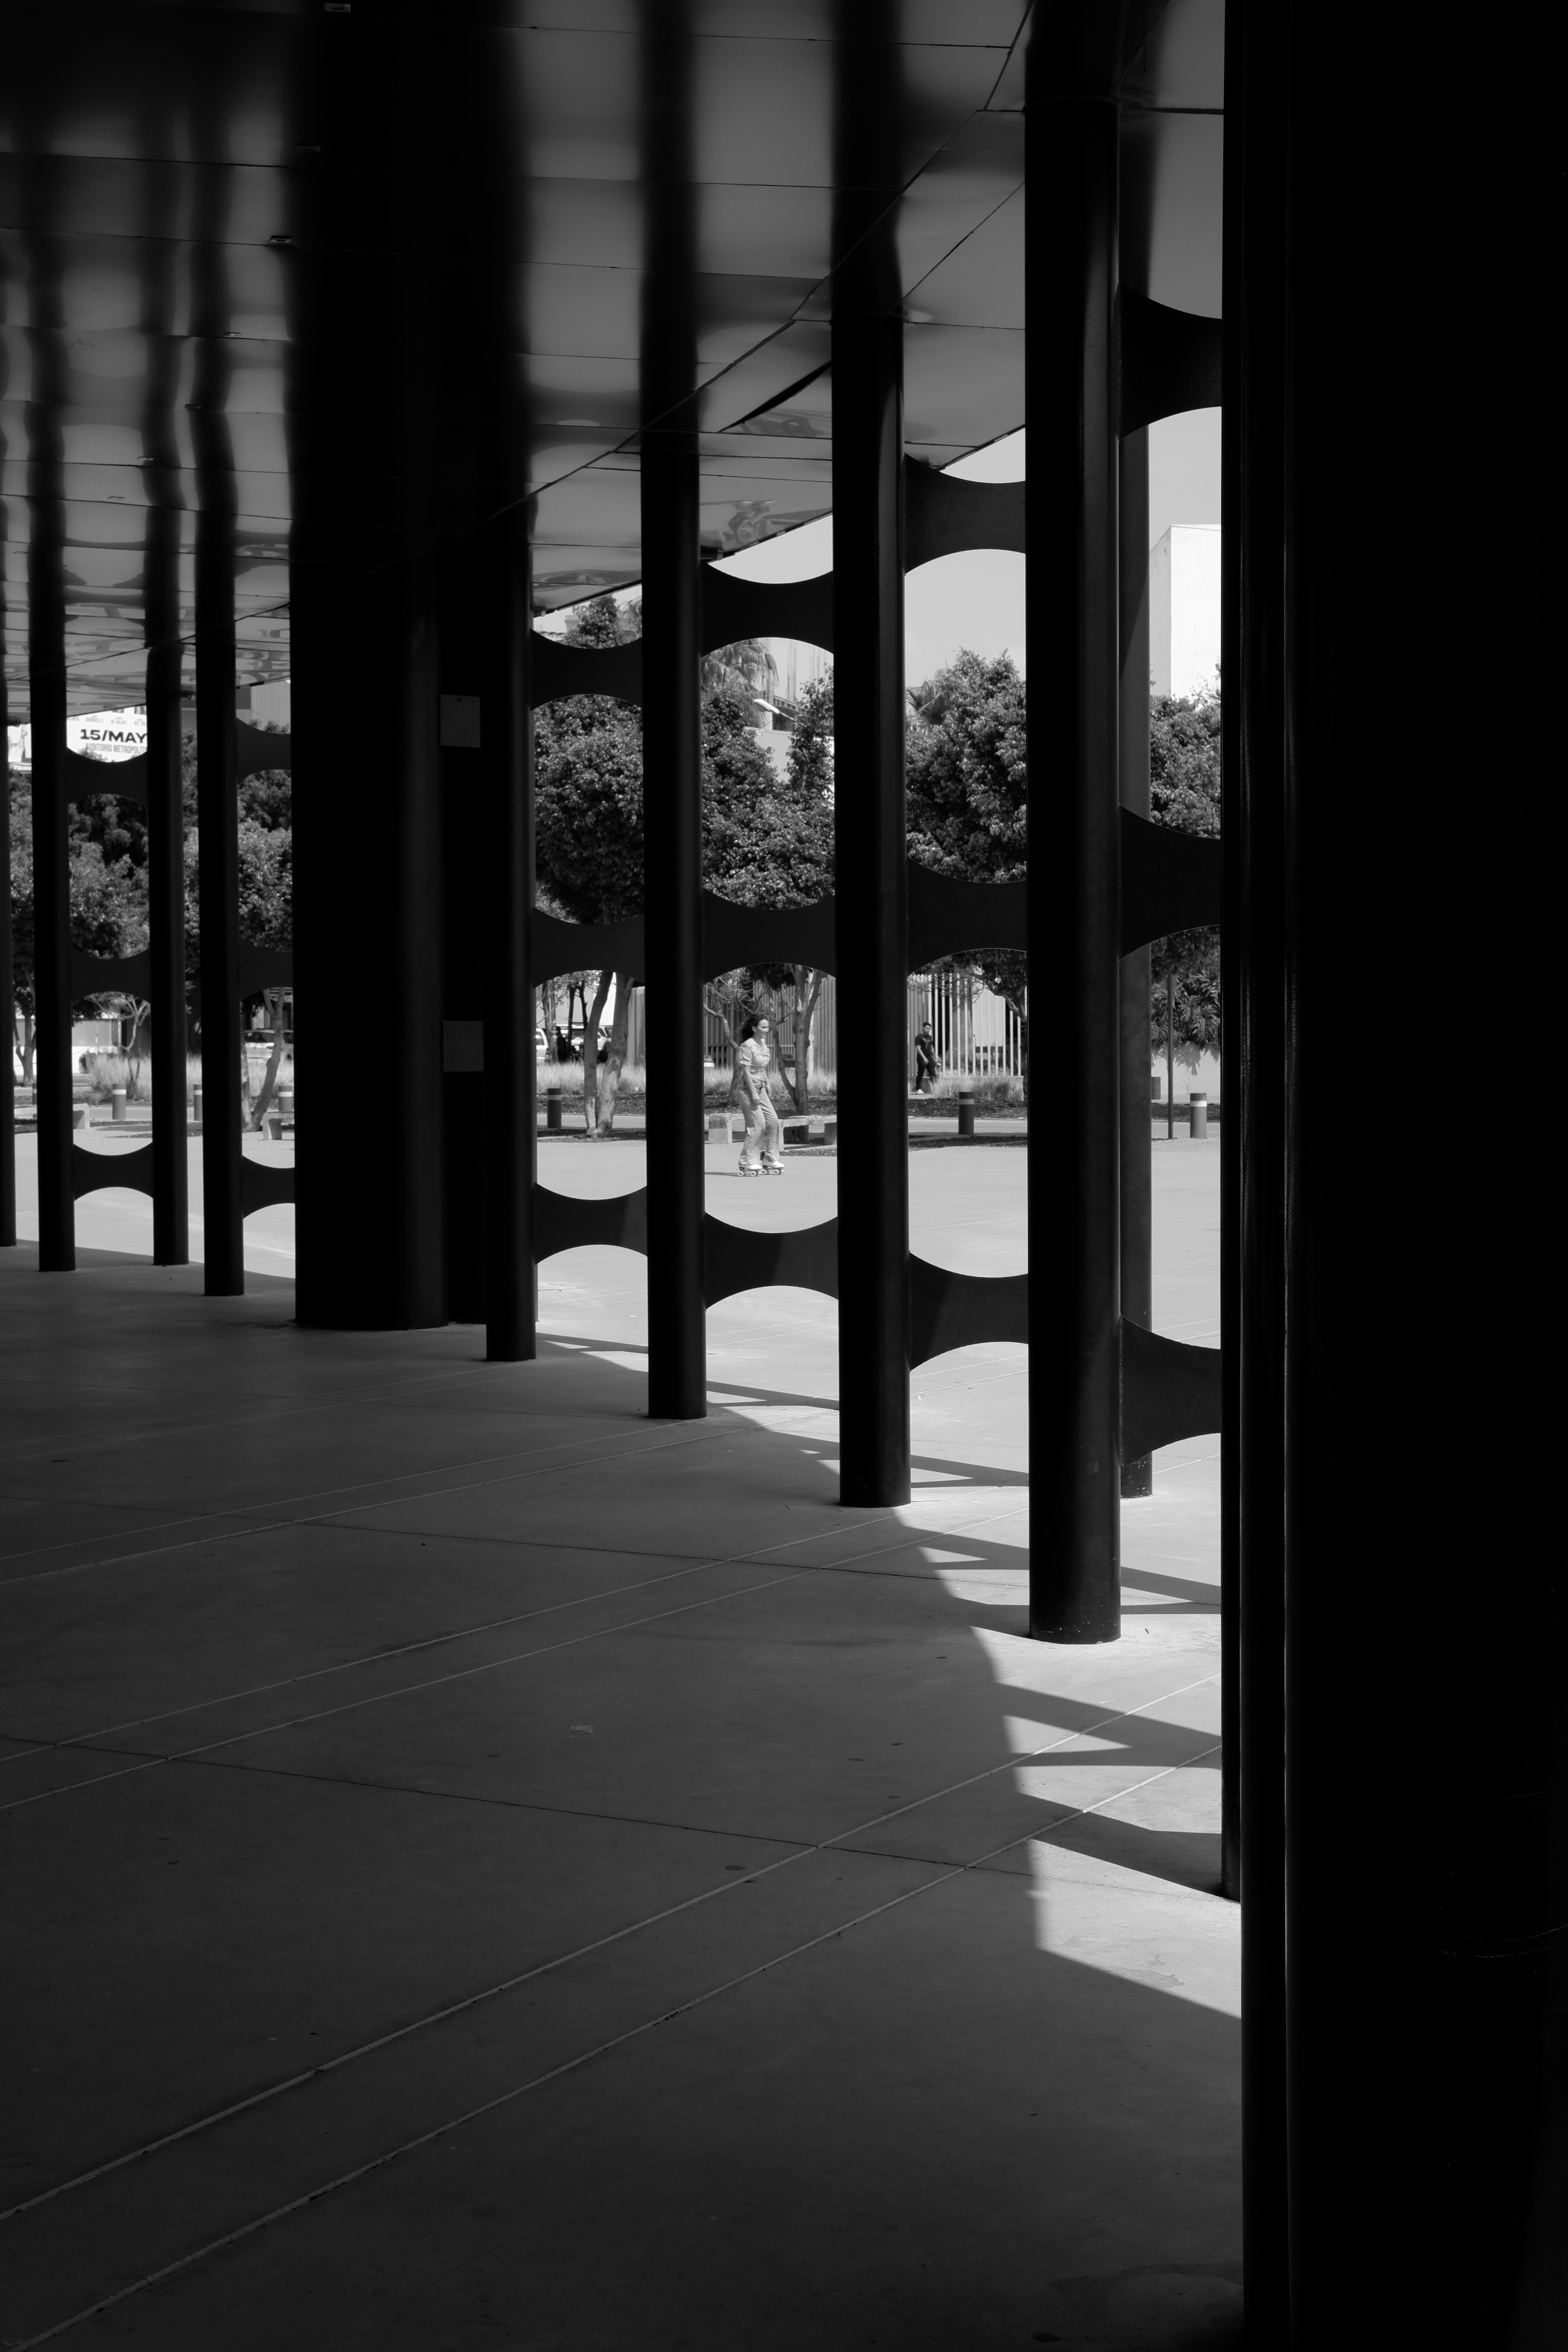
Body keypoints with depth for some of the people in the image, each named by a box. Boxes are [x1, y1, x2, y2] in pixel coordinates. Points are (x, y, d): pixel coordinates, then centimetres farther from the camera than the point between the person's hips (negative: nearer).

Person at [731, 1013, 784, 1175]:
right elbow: (746, 1072, -19)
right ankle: (747, 1162, -6)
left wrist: (768, 1086, 15)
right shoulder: (747, 1047, -16)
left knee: (773, 1121, 4)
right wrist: (753, 1093, -21)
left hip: (760, 1088, 9)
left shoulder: (763, 1044, 11)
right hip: (747, 1088, -9)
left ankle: (771, 1160, 12)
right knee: (758, 1123, -12)